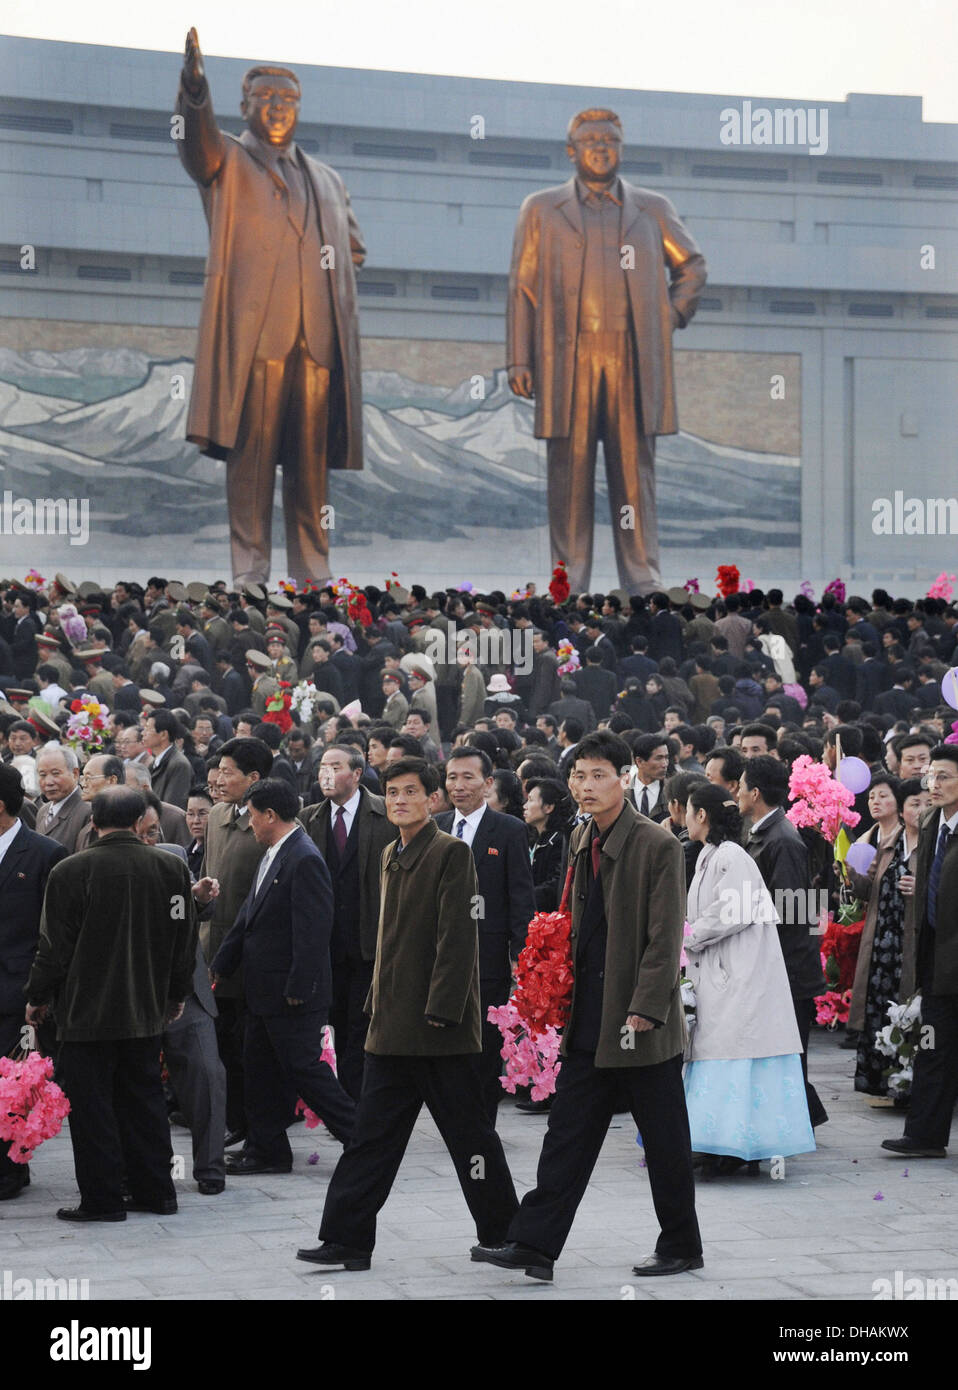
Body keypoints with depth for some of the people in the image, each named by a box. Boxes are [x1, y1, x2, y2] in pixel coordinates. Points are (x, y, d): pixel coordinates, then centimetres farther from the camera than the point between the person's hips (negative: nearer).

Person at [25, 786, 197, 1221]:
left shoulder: (71, 872, -14)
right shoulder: (172, 869, -2)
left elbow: (55, 946, -9)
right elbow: (185, 939, 7)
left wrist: (38, 997, 5)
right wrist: (176, 995, 20)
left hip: (87, 1012, -4)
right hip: (147, 1011, 5)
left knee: (91, 1107, 3)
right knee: (144, 1101, 14)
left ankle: (101, 1199, 5)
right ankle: (154, 1190, 19)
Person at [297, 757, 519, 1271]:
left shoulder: (450, 853, -10)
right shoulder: (391, 856, 16)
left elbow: (457, 938, -16)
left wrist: (440, 1010, -19)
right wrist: (378, 999, 18)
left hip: (439, 1027, -8)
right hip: (392, 1026, 8)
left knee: (468, 1133, 2)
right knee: (373, 1136, 7)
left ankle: (502, 1234, 15)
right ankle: (347, 1241, 8)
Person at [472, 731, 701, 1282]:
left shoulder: (658, 845, -12)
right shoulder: (582, 840, 11)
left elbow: (665, 938, -15)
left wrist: (644, 1010, -19)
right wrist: (567, 997, 10)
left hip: (643, 1025, -7)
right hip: (591, 1022, 7)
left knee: (665, 1143, 5)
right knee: (568, 1133, 5)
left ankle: (682, 1247, 18)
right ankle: (536, 1245, 5)